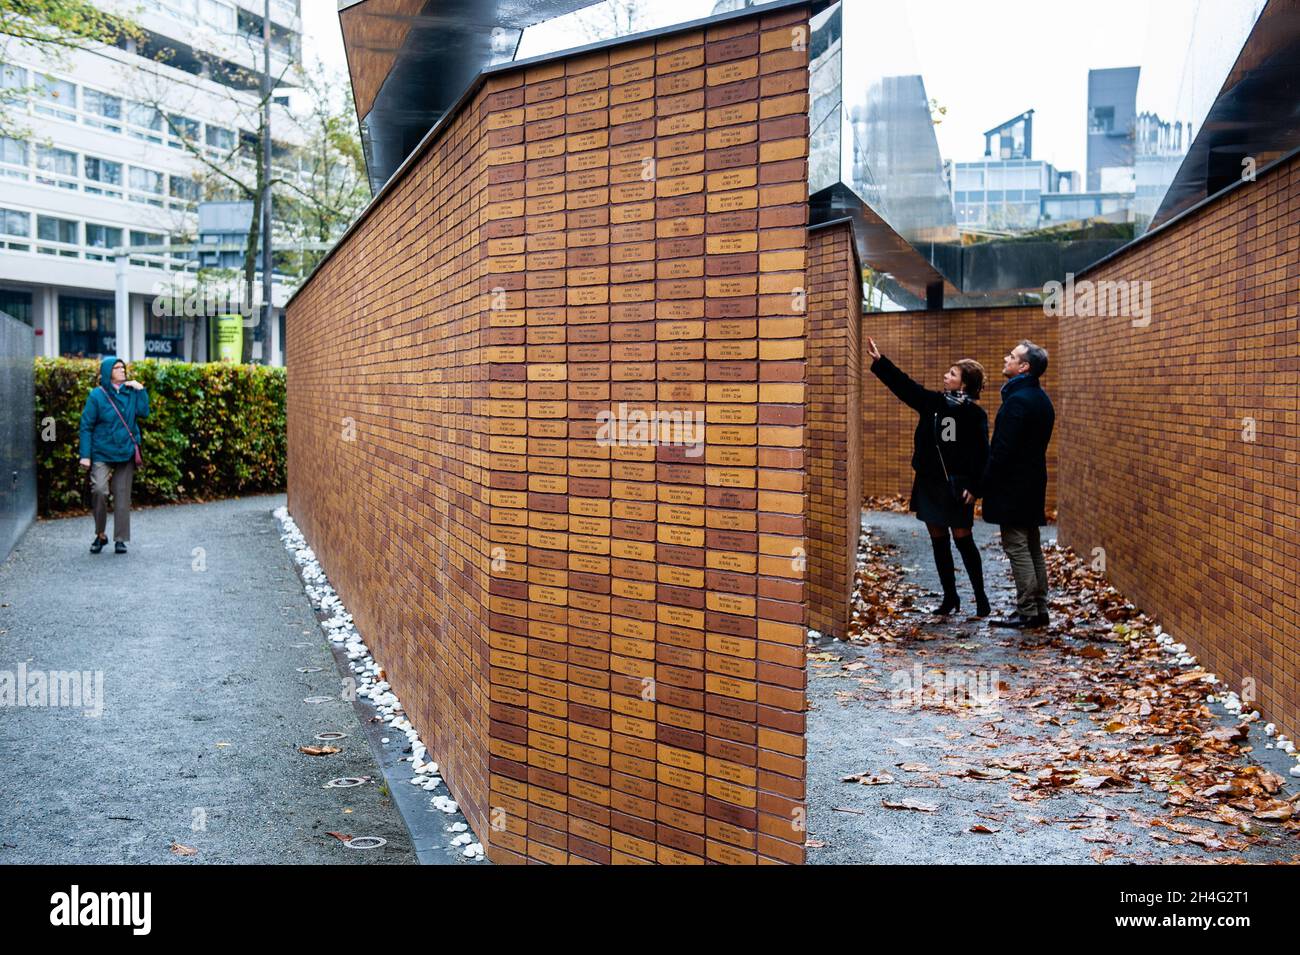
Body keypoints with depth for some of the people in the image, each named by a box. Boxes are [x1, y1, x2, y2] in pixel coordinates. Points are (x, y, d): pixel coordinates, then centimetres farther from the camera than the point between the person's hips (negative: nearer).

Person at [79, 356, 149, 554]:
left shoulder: (131, 392, 7)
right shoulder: (97, 395, -3)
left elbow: (144, 412, -5)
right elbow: (86, 426, -3)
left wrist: (140, 390, -9)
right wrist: (85, 455, -9)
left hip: (126, 453, 3)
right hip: (102, 453, -3)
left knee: (122, 496, 5)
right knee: (99, 490, -19)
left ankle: (120, 539, 12)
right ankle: (100, 535, 0)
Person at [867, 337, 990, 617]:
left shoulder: (974, 413, -7)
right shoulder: (931, 402, 7)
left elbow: (981, 454, -11)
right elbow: (902, 384, 8)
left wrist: (974, 486, -19)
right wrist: (878, 360, 2)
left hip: (956, 486, -5)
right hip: (929, 483, 5)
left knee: (963, 540, -2)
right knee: (938, 541, 9)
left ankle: (981, 597, 12)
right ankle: (950, 597, 20)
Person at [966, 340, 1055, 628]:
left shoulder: (1017, 400, -18)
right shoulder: (1041, 399, 13)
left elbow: (1002, 450, -21)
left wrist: (979, 487, -14)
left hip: (1012, 486, -10)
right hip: (1033, 484, 10)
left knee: (1017, 548, -4)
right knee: (1032, 548, 13)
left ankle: (1026, 613, -1)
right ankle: (1039, 610, 19)